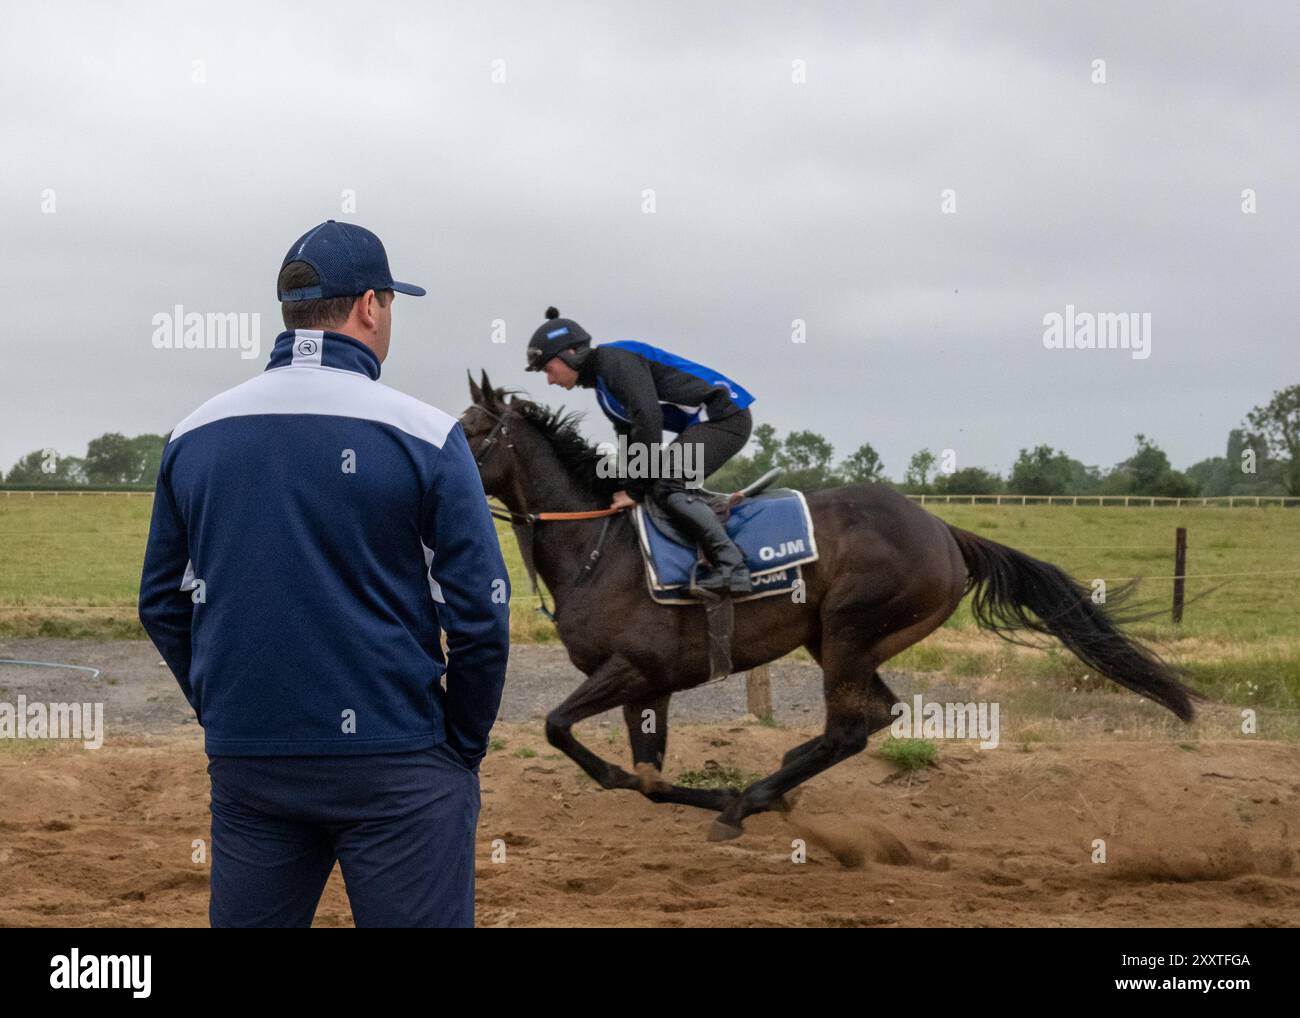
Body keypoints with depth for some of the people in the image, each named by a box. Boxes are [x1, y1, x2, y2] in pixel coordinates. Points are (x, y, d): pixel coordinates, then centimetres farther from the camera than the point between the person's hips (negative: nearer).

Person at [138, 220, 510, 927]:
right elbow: (479, 611, -8)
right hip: (393, 763, -4)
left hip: (244, 763, 5)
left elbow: (163, 604, 11)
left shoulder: (193, 436, 6)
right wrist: (466, 745, 4)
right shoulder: (421, 433, -7)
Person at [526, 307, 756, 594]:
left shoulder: (617, 361, -14)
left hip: (724, 416, -11)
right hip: (707, 421, 11)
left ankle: (733, 568, -29)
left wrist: (635, 489, -18)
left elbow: (648, 420, -23)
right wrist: (629, 489, 14)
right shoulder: (602, 384, 19)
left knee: (668, 487, -22)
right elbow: (629, 439, 26)